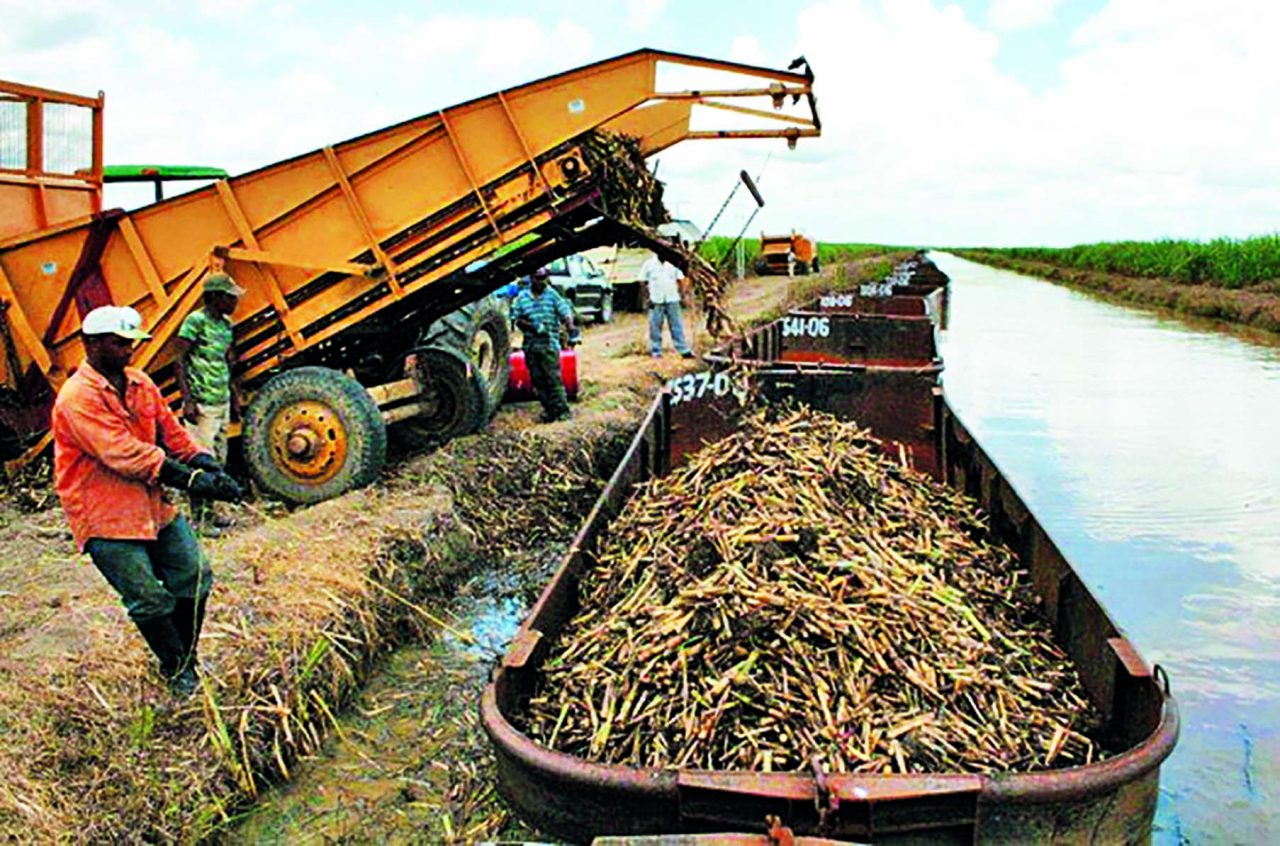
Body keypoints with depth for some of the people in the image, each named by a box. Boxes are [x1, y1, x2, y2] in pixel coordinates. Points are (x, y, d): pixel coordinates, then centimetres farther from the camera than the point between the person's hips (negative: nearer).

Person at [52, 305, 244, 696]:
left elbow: (171, 432, 9)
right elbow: (124, 455, -25)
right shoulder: (77, 398, -17)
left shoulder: (139, 382, 8)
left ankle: (186, 661, 25)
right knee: (150, 601, -6)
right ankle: (178, 673, 14)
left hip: (155, 505, 7)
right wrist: (190, 480, -29)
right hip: (105, 518, -7)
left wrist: (210, 467, -8)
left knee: (194, 578, 7)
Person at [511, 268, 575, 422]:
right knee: (537, 380, 7)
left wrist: (571, 328, -24)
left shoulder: (552, 295, 2)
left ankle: (562, 410, -3)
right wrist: (531, 326, -11)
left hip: (549, 344, -4)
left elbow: (566, 312, -5)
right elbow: (517, 319, 8)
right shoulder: (522, 297, 9)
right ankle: (549, 410, 16)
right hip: (530, 345, 4)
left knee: (554, 378, -8)